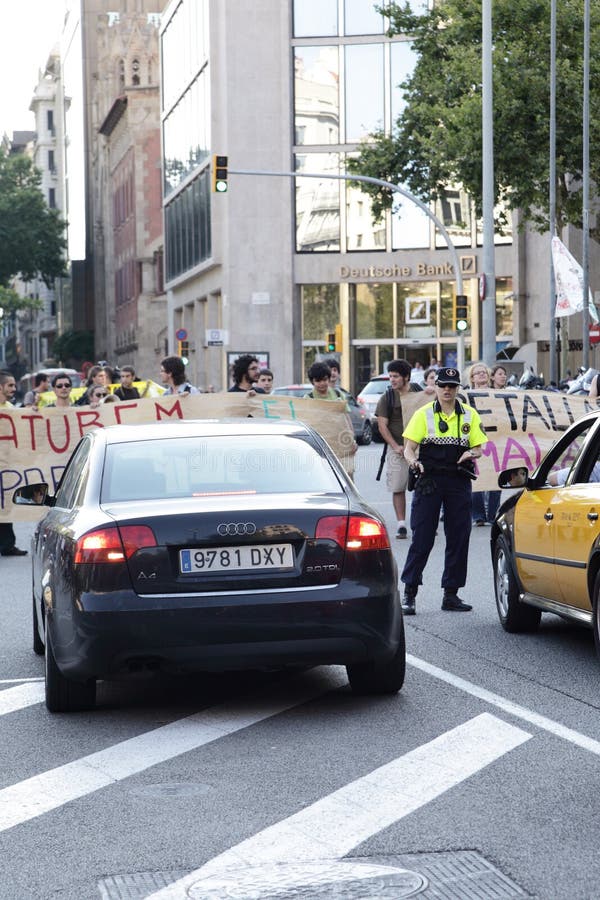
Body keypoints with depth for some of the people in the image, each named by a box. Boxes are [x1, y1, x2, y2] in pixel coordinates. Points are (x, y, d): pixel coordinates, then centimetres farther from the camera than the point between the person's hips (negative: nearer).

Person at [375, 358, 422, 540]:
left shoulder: (419, 393, 5)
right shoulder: (386, 398, 1)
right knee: (398, 488, -1)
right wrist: (396, 446, -12)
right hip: (397, 448, -1)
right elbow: (382, 425, -2)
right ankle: (401, 525, 4)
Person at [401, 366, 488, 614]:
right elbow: (409, 447, -1)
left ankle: (451, 594, 13)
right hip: (429, 481, -3)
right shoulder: (424, 414, 2)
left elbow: (479, 449, 11)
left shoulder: (470, 415, 9)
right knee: (421, 538, -5)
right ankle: (409, 594, 1)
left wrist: (471, 454, -12)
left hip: (459, 482, 3)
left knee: (459, 538, 4)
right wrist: (413, 461, -23)